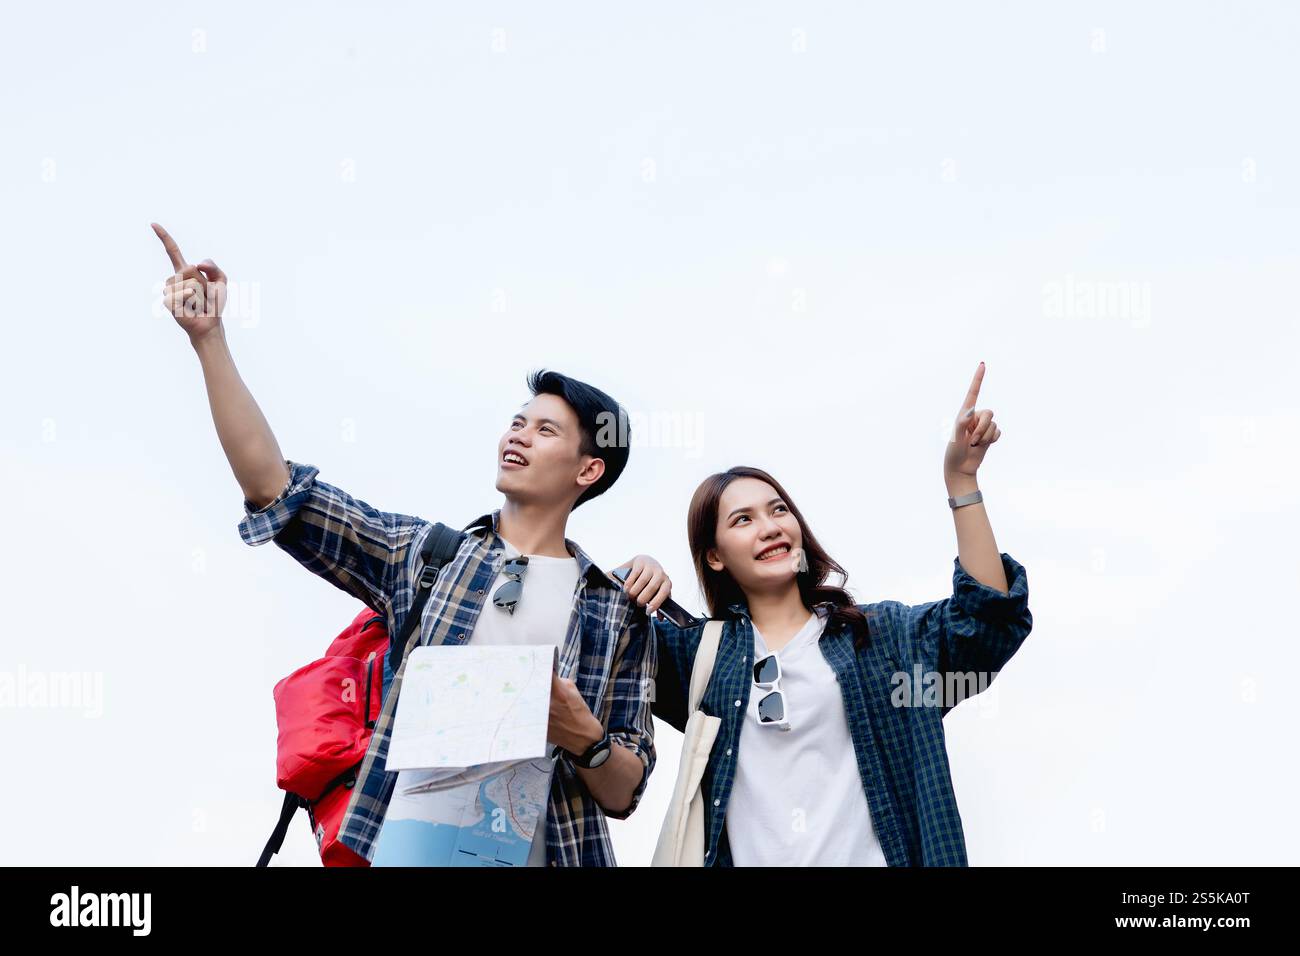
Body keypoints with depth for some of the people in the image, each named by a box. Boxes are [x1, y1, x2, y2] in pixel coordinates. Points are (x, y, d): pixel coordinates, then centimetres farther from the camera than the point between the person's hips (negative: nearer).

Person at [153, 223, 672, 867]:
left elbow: (625, 796, 1)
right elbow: (272, 488, -9)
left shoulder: (616, 609, -2)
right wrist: (208, 338, -14)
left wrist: (585, 738, -20)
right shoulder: (423, 554, 0)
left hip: (549, 856, 0)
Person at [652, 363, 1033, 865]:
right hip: (749, 857, 1)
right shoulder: (700, 649, 8)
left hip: (872, 857, -1)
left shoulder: (882, 634, 5)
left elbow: (985, 617, -7)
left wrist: (960, 479, -13)